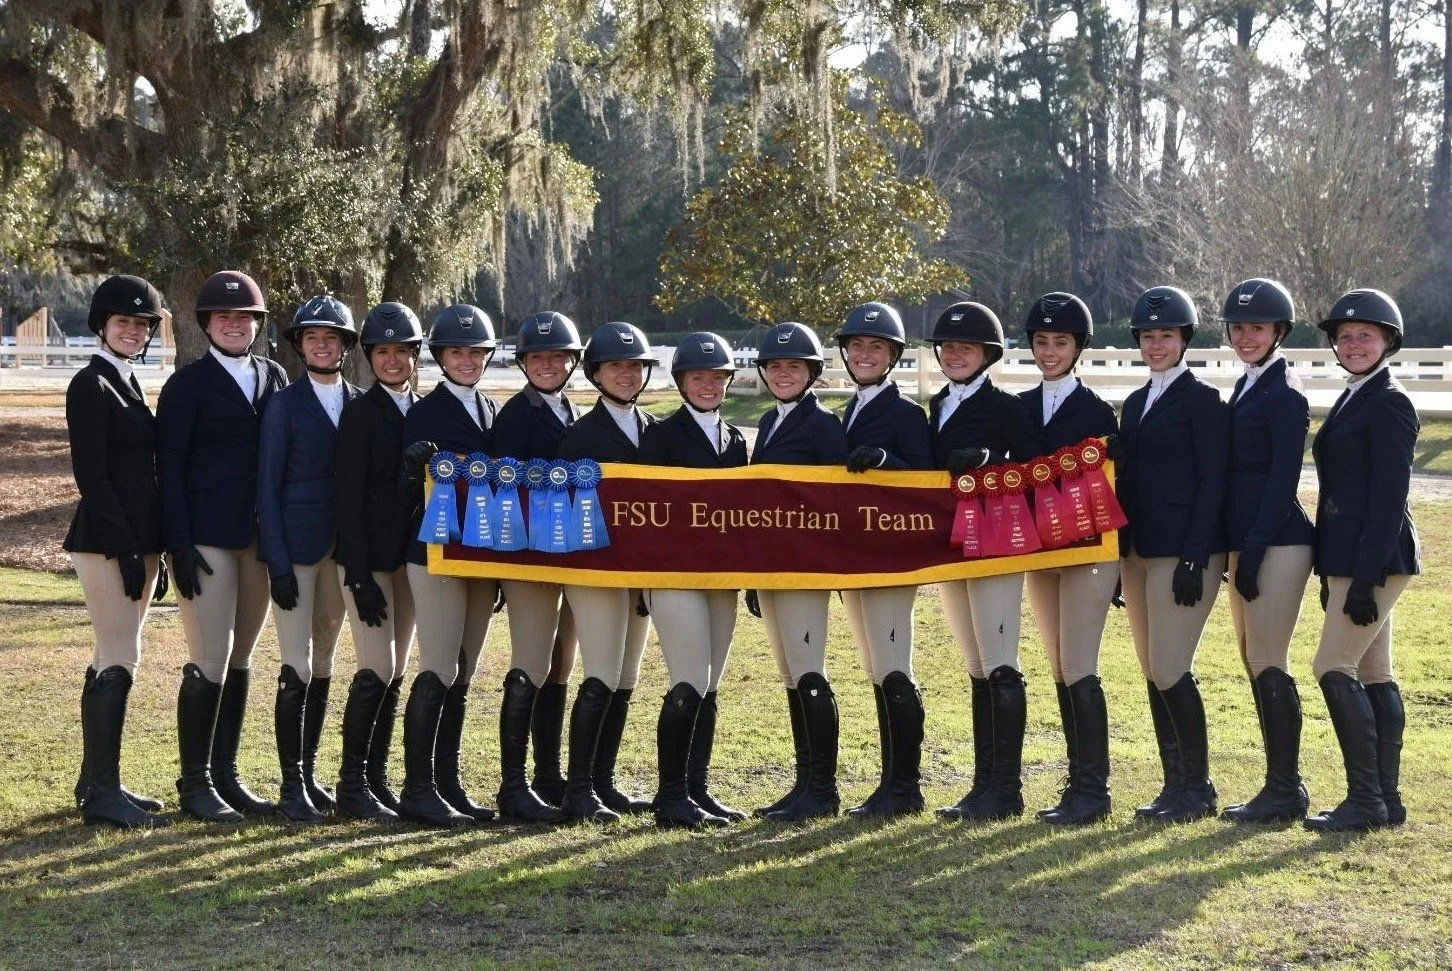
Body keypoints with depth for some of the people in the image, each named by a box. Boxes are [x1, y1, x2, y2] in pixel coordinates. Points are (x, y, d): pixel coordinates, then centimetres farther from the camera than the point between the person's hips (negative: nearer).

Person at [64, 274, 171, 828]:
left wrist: (153, 552, 14)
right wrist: (126, 551, -18)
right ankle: (103, 792, -4)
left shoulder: (128, 386, 16)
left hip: (136, 540, 9)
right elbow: (90, 476, -16)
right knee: (120, 663, -9)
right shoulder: (91, 386, -10)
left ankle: (96, 783, 18)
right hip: (106, 542, -9)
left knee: (111, 662, 12)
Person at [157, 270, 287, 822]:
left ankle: (225, 775, 18)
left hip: (260, 538, 5)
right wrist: (181, 547, -13)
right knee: (210, 662, -7)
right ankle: (194, 783, 2)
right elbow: (169, 467, -6)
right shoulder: (187, 385, -3)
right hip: (207, 540, -5)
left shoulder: (274, 378, 13)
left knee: (240, 660, 10)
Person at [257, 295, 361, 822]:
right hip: (296, 547, -4)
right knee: (297, 669, -7)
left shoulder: (361, 404, 9)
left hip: (342, 550, 5)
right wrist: (278, 565, -12)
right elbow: (267, 487, -5)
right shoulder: (285, 405, -2)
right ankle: (291, 785, -2)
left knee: (324, 666, 10)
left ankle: (309, 774, 19)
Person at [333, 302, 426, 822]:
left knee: (396, 673, 8)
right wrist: (362, 578, -17)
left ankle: (377, 778, 16)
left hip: (410, 557, 6)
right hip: (369, 558, -6)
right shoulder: (361, 413, -7)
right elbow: (348, 497, -12)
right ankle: (352, 785, 0)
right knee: (377, 670, -9)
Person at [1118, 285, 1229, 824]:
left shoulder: (1201, 399, -6)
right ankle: (1176, 785, 15)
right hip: (1139, 553, 8)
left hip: (1184, 552, -8)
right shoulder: (1136, 403, 16)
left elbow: (1213, 483, -11)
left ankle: (1198, 786, 2)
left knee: (1171, 671, -9)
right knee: (1154, 674, 8)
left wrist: (1194, 559, -17)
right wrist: (1119, 557, 14)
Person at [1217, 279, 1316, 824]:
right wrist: (1235, 551, 14)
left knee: (1268, 663, -8)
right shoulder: (1246, 387, 16)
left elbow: (1282, 479, -16)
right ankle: (1282, 785, 17)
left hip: (1278, 543, -10)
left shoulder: (1284, 393, -11)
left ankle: (1285, 790, -2)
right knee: (1256, 661, 11)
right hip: (1245, 542, 10)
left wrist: (1254, 551, -18)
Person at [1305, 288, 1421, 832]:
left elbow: (1389, 497, -17)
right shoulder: (1351, 402, 17)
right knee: (1374, 675, 10)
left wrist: (1365, 578, -21)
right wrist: (1332, 574, 18)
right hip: (1350, 562, 10)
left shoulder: (1389, 403, -11)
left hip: (1377, 560, -10)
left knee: (1334, 669, -11)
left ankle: (1366, 800, -7)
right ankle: (1386, 800, 13)